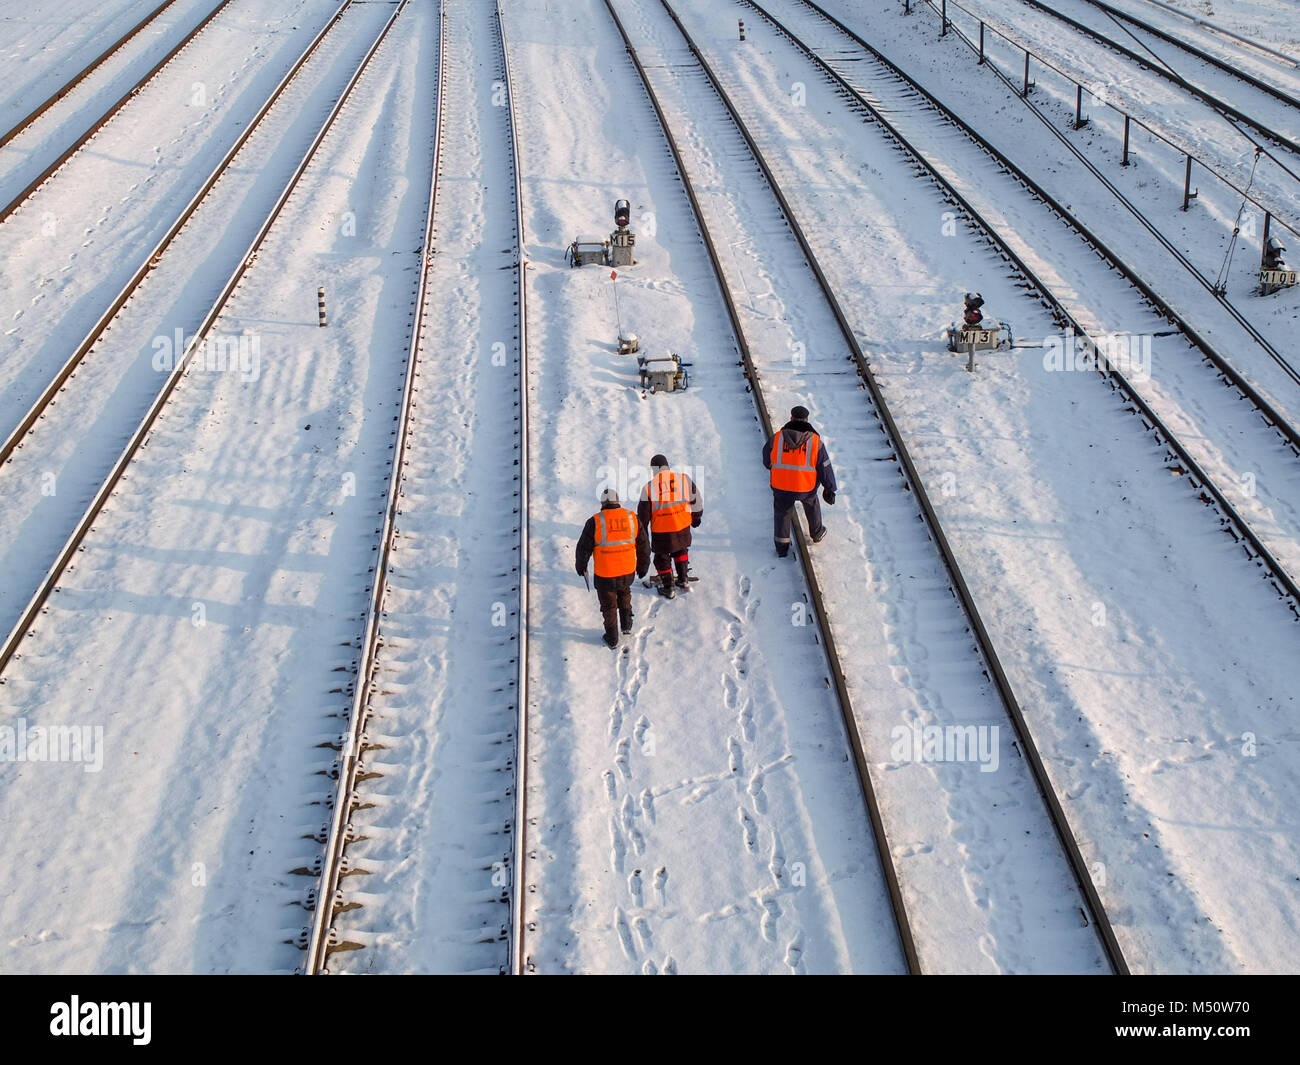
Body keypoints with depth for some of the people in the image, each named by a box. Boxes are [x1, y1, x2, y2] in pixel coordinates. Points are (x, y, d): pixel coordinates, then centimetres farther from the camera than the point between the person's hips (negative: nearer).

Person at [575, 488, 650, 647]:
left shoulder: (595, 522, -14)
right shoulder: (631, 518, -4)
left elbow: (584, 548, -6)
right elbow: (643, 545, 5)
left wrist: (580, 566, 12)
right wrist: (643, 566, 19)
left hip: (605, 575, -3)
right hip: (628, 572, 3)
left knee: (608, 605, 15)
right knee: (624, 594, 32)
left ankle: (612, 638, 26)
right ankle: (627, 625, 32)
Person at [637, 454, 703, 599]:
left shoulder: (649, 487, -13)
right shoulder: (684, 479, -7)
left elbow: (644, 513, -7)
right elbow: (696, 500, 6)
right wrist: (696, 517, 23)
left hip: (661, 531, -3)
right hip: (682, 527, 3)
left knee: (662, 558, 16)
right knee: (681, 551, 29)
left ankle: (668, 589, 25)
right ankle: (683, 580, 34)